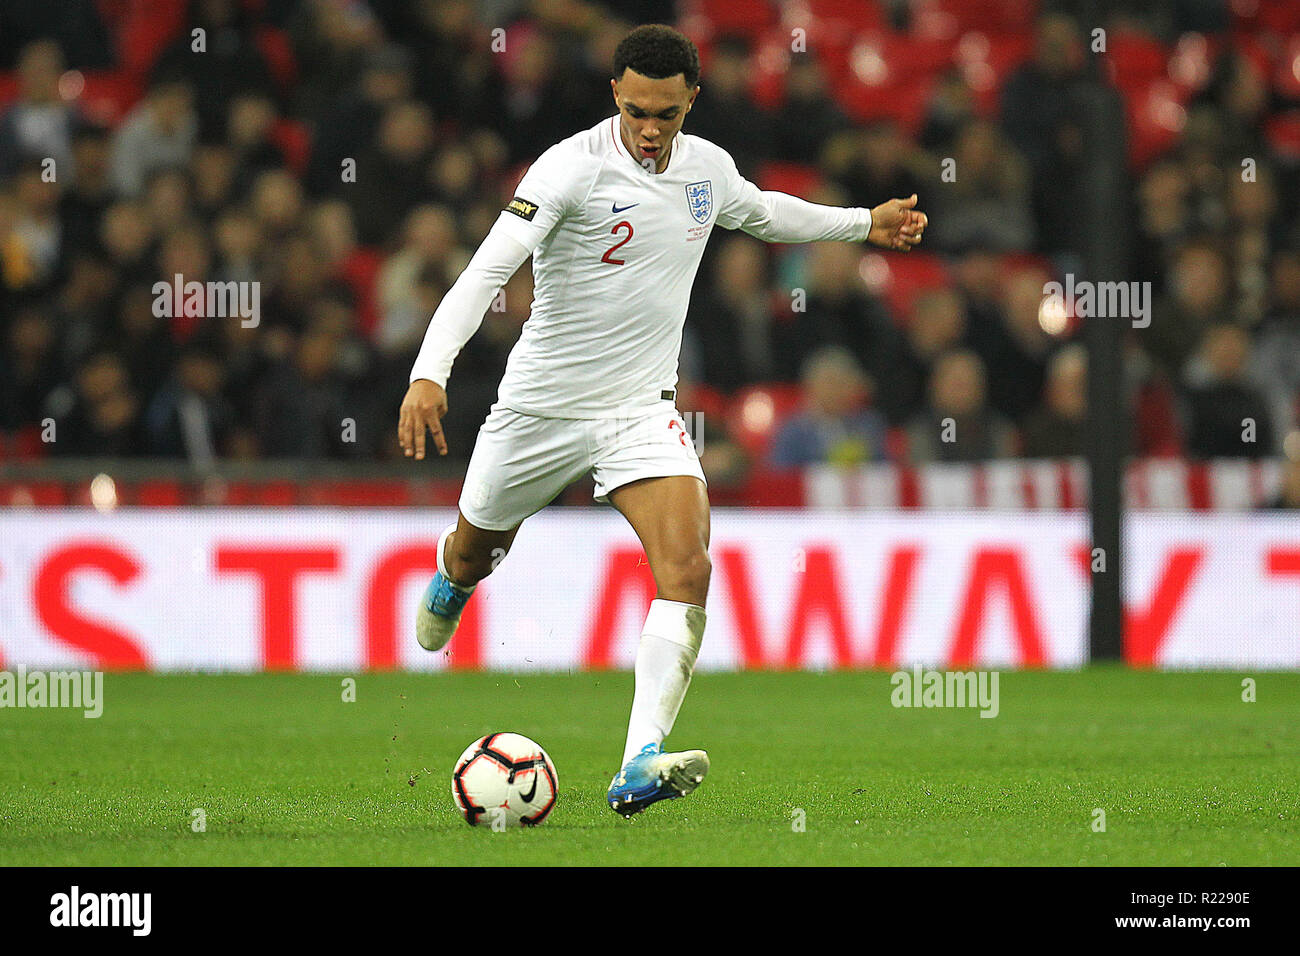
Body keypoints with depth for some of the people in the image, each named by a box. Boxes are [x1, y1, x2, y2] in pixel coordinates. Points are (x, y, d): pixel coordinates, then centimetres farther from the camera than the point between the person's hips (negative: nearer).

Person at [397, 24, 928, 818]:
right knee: (476, 549, 20)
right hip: (542, 406, -3)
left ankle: (641, 766, -30)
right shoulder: (571, 169, -20)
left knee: (687, 570, -21)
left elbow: (761, 213, 26)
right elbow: (488, 270, -28)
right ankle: (451, 586, 61)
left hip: (642, 410, 3)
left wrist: (864, 224, 29)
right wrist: (429, 374, -41)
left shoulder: (708, 167, 0)